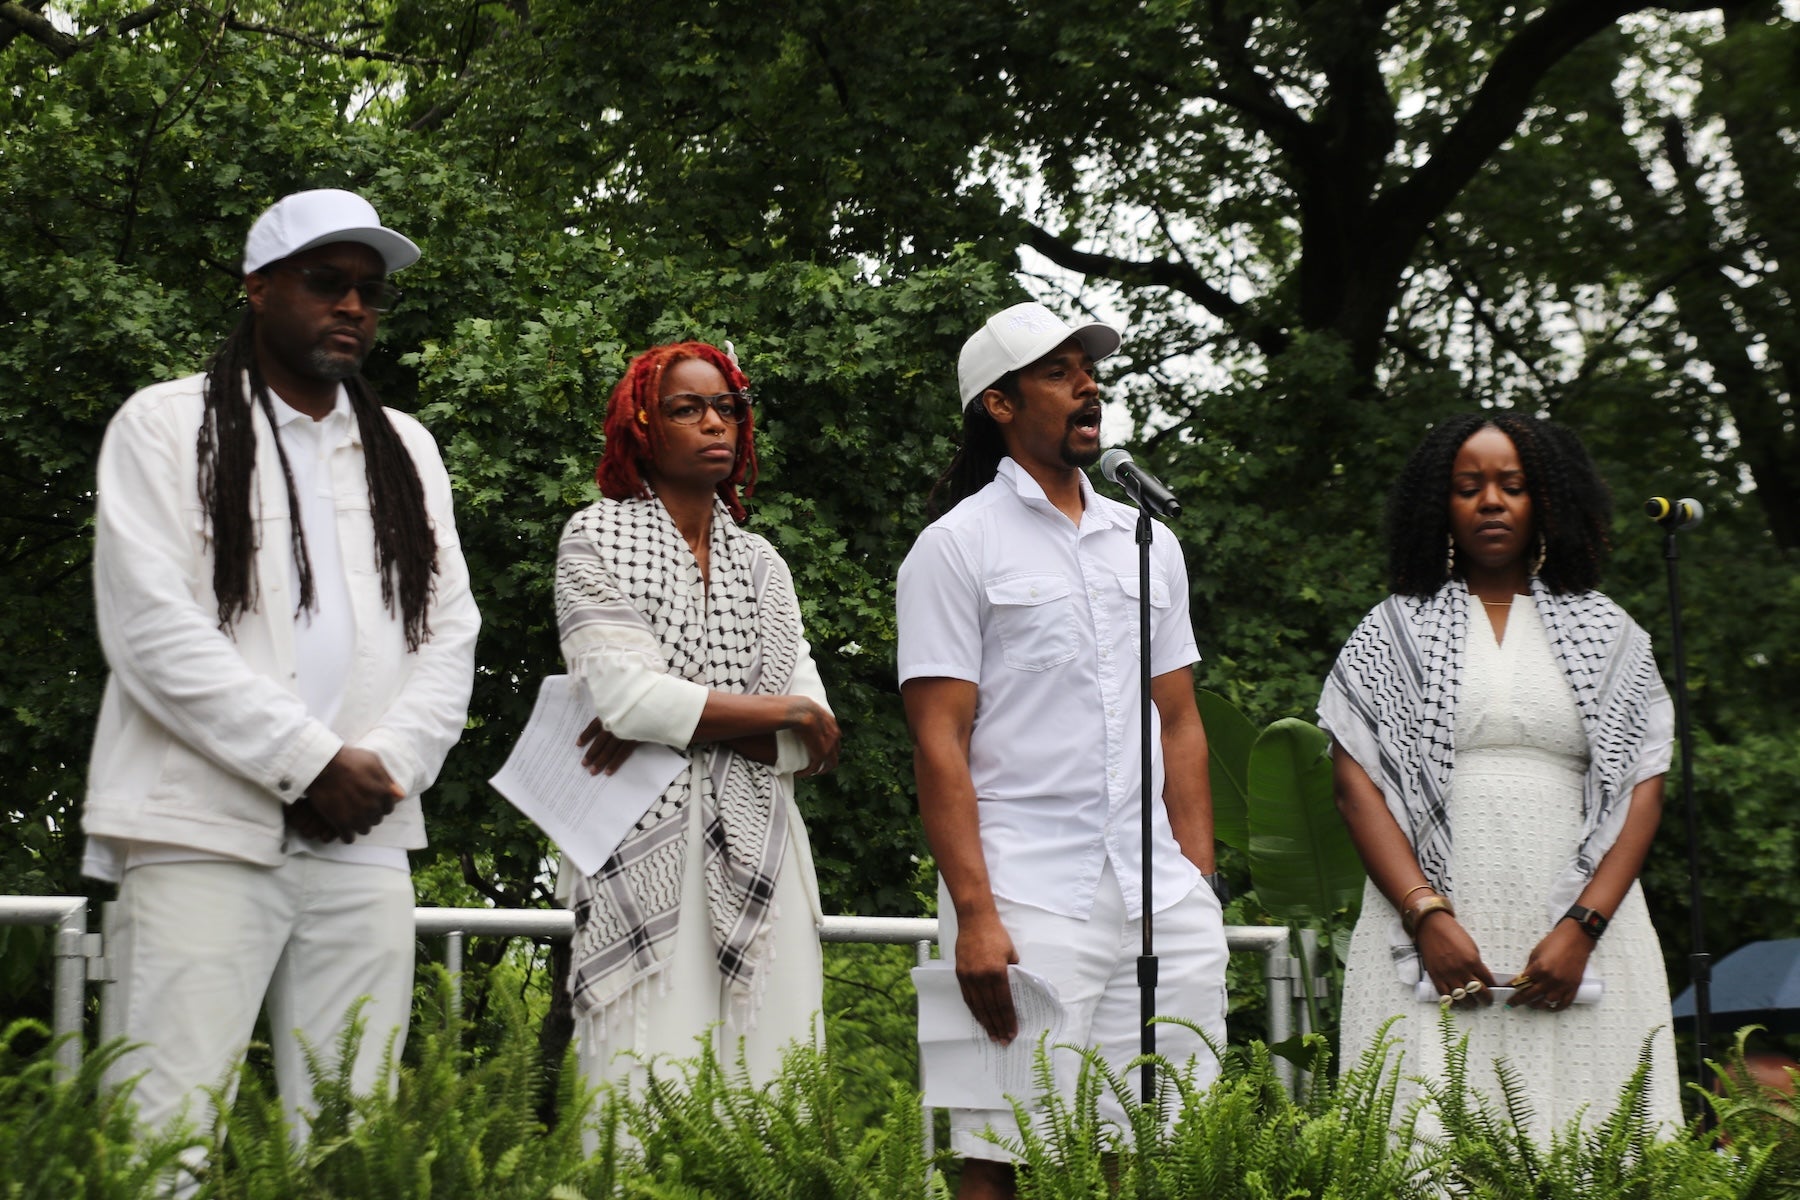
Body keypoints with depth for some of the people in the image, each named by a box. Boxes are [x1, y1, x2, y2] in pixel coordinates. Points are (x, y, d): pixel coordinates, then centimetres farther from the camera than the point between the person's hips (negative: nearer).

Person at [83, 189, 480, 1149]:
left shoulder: (405, 451, 21)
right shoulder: (167, 425, 6)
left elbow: (449, 637, 14)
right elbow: (149, 627, -6)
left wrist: (385, 765, -5)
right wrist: (310, 763, -10)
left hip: (363, 844, 4)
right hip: (203, 832, -4)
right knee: (165, 1126, -11)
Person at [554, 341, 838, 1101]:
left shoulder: (761, 563, 16)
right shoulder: (597, 538, 3)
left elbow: (811, 745, 5)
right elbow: (629, 696, -12)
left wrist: (674, 724, -10)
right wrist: (788, 713, -4)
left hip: (756, 856, 4)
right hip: (648, 853, -4)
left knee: (769, 1088, -2)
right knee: (650, 1089, -9)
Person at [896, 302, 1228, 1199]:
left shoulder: (1149, 542, 18)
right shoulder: (957, 546, 1)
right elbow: (939, 745, -6)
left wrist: (1200, 888, 10)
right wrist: (974, 917, -14)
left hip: (1163, 904, 5)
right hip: (1029, 906, -5)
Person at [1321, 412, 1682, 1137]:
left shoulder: (1606, 632, 13)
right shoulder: (1391, 632, 11)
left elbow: (1643, 790, 5)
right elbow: (1356, 786, 2)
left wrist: (1582, 927, -9)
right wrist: (1427, 915, -11)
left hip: (1580, 940, 1)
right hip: (1432, 940, -1)